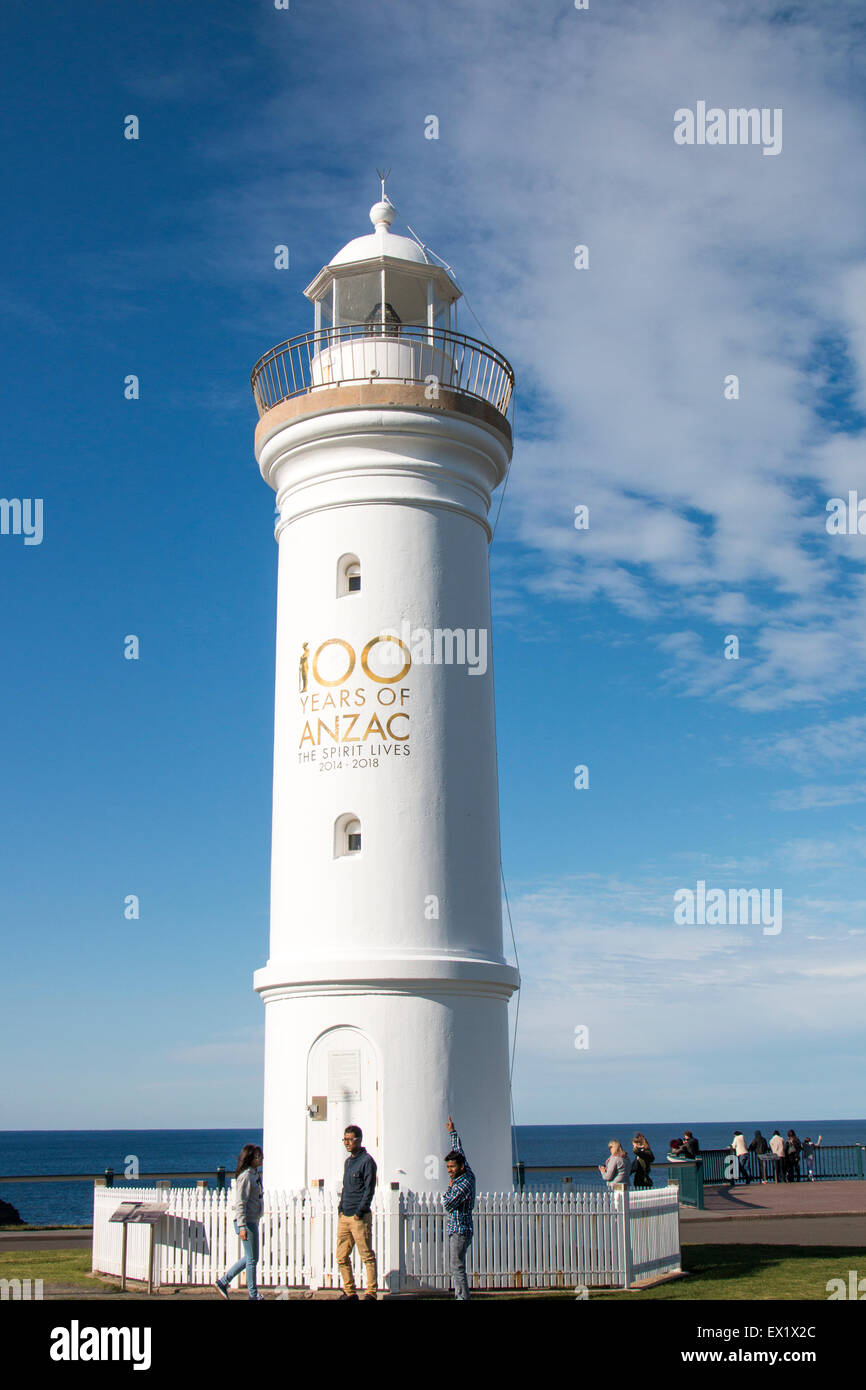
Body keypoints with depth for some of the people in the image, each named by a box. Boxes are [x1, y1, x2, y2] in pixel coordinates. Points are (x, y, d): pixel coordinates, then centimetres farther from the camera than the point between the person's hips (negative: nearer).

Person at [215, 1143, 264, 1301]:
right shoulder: (246, 1176, -17)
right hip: (247, 1222, -10)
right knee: (252, 1259, 1)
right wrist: (242, 1226, -24)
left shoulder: (255, 1174, 12)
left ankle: (223, 1282, 22)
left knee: (249, 1258, 17)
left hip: (253, 1221, 10)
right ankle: (253, 1295, 12)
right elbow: (240, 1203, -20)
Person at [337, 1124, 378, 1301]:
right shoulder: (348, 1161, 17)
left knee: (367, 1256, -2)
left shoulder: (367, 1160, -7)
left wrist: (359, 1212, -15)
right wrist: (341, 1208, 12)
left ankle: (371, 1293, 2)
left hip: (360, 1217, -8)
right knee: (342, 1257, 7)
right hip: (344, 1217, 8)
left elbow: (369, 1189, -12)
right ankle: (350, 1292, 15)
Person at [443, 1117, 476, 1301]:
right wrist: (453, 1132, 27)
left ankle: (462, 1298, -12)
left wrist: (449, 1187, -5)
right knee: (455, 1267, 12)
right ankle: (459, 1296, 14)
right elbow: (459, 1150, 18)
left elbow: (447, 1204, -20)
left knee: (457, 1267, -10)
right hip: (457, 1229, 10)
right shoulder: (468, 1173, 5)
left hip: (460, 1230, -10)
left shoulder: (463, 1185, -21)